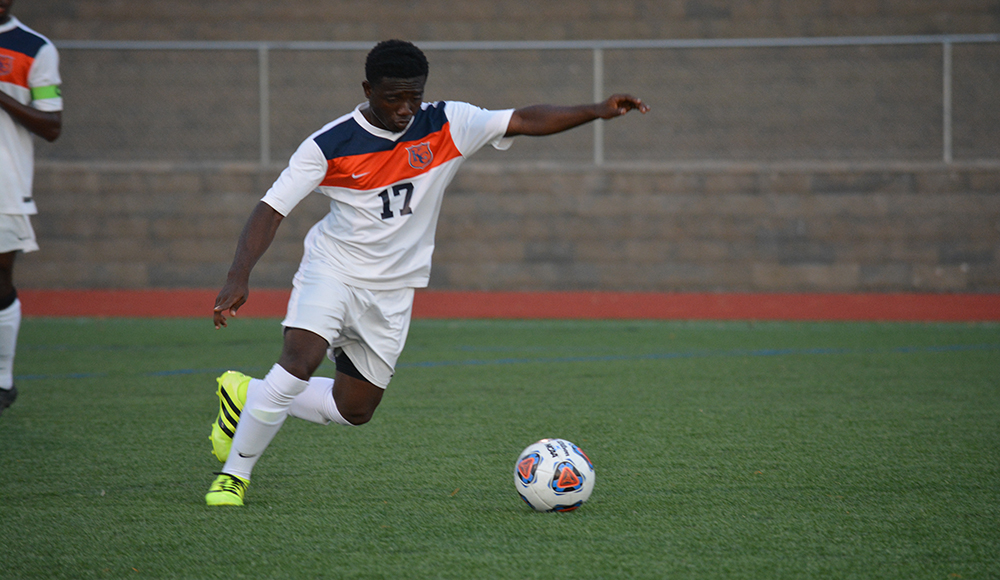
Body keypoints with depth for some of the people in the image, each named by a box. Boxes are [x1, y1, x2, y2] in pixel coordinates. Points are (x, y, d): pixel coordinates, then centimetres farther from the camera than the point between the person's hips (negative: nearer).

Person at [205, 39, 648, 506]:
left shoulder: (446, 126, -8)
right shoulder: (330, 146, -16)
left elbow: (526, 121, -11)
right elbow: (271, 209, -18)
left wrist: (597, 111, -25)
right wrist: (238, 278, -30)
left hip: (392, 290, 4)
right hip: (332, 269, -4)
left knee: (354, 410, 7)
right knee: (299, 361, -28)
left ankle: (247, 397, 30)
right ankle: (233, 475, -13)